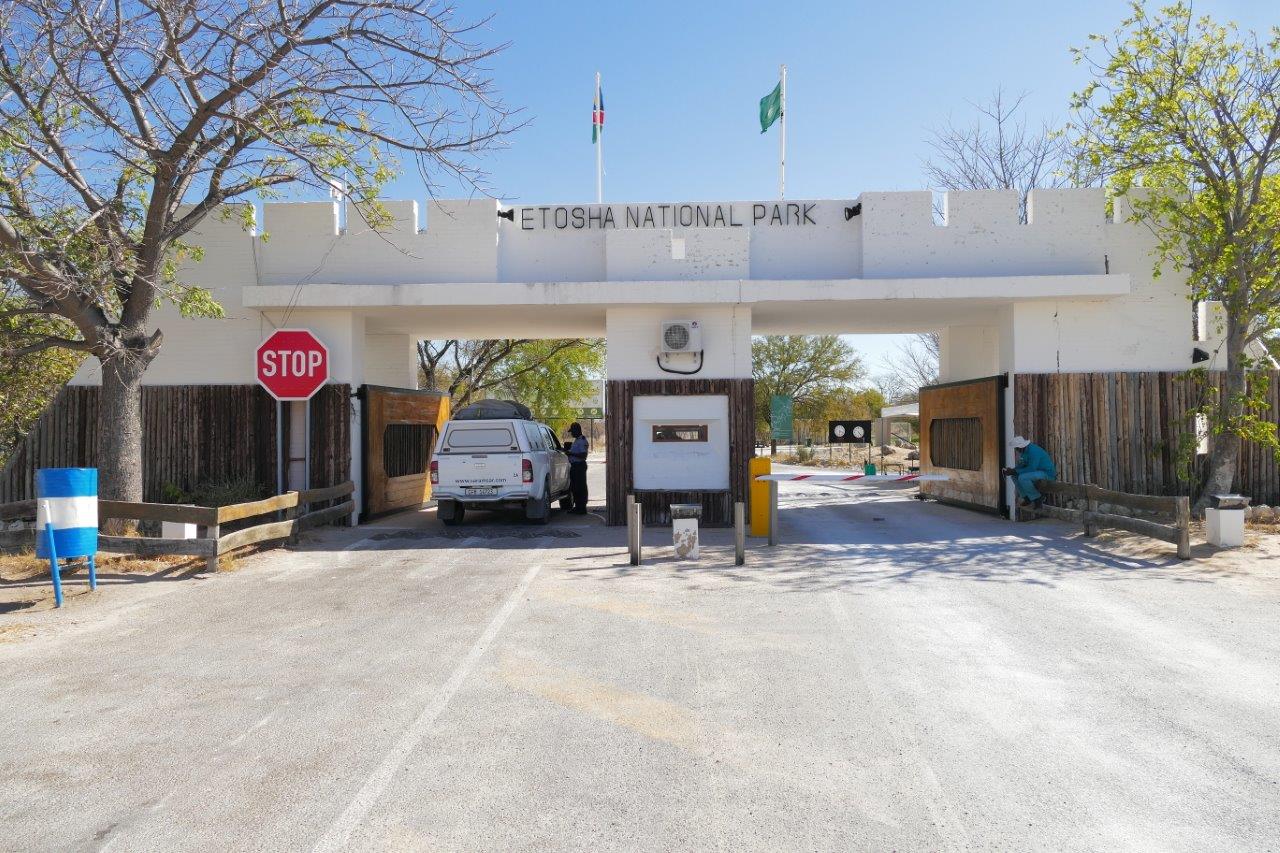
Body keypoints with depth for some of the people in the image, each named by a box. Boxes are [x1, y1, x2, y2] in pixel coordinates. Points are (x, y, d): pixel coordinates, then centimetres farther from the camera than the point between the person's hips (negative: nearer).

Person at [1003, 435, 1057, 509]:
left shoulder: (1033, 451, -25)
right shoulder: (1025, 451, 5)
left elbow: (1031, 468, -27)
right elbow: (1021, 465, 10)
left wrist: (1015, 471, -22)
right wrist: (1012, 471, -8)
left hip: (1048, 473, -10)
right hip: (1038, 471, 10)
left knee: (1022, 478, -29)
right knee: (1015, 476, 5)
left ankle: (1037, 498, -11)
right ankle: (1028, 498, 9)